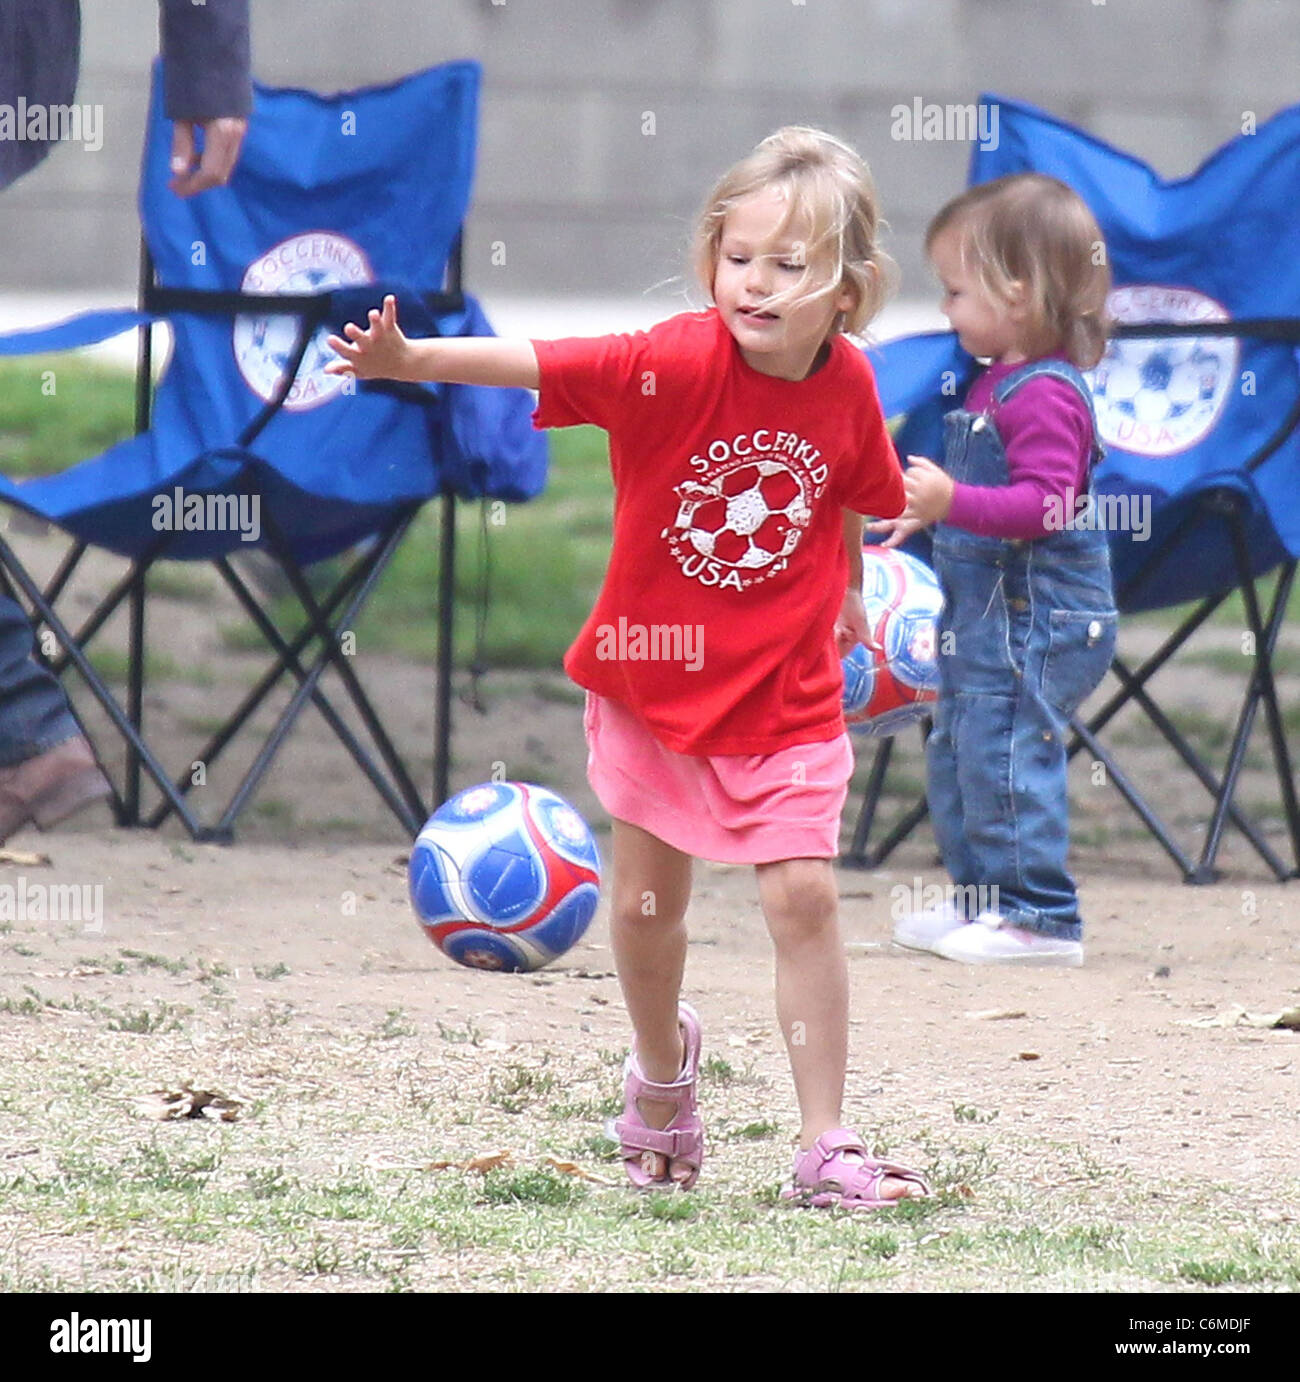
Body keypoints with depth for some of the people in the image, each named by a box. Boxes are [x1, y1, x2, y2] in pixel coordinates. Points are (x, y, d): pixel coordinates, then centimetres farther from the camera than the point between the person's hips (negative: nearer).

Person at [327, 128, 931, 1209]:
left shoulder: (846, 388, -9)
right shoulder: (678, 364, -21)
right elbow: (537, 363, -30)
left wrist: (848, 595, 25)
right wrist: (411, 361, -43)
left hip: (785, 698, 0)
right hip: (654, 674, 0)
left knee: (803, 897, -10)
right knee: (646, 906, 12)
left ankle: (826, 1148, -2)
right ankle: (662, 1063, 43)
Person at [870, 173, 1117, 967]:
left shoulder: (1043, 396, -20)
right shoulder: (1000, 384, 14)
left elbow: (1046, 504, -29)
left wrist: (954, 501, -37)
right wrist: (929, 511, 38)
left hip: (1035, 622, -11)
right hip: (988, 616, 11)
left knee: (1007, 754, -12)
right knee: (958, 756, 19)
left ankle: (1039, 917, -9)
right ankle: (984, 899, 30)